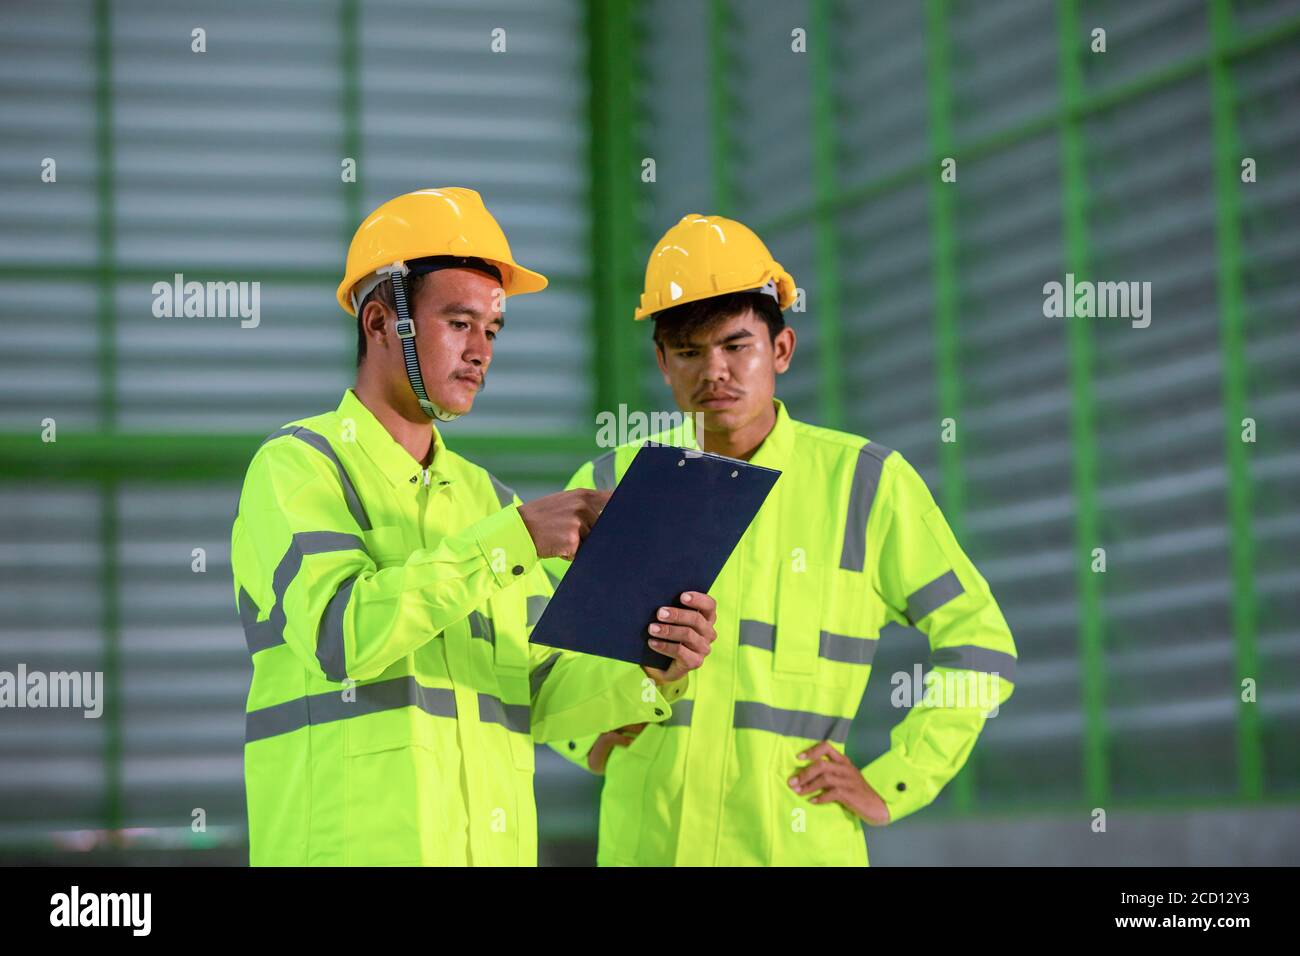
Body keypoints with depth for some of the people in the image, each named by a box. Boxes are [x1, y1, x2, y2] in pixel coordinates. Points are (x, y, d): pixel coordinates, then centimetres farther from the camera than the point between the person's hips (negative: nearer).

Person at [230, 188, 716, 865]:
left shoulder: (486, 499, 18)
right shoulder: (297, 467, -1)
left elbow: (539, 695, 13)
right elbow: (340, 634, -18)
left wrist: (654, 677, -5)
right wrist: (514, 538, -20)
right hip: (353, 847, -6)